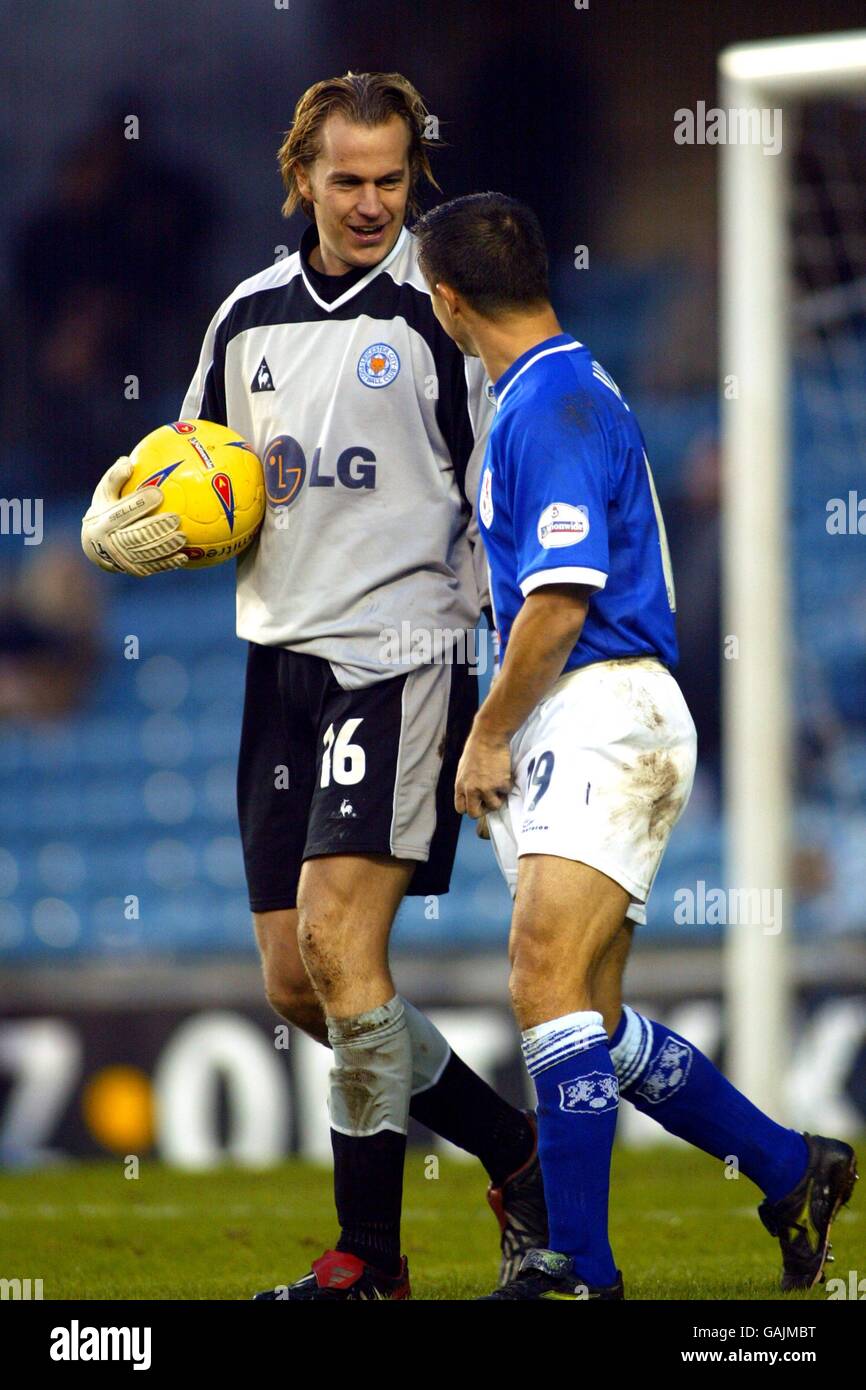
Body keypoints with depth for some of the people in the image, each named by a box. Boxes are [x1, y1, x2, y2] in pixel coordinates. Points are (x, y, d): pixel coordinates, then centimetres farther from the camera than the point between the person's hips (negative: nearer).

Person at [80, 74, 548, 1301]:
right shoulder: (251, 315, 11)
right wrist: (140, 523, 0)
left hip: (398, 657, -7)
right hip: (280, 659, 7)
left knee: (339, 944, -17)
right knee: (295, 983, 5)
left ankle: (370, 1255, -9)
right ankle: (521, 1155, 20)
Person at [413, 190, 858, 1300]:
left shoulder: (551, 404, -13)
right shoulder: (556, 391, 20)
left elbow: (560, 604, -19)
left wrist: (488, 736, -10)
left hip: (601, 713, -11)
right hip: (569, 732, 11)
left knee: (549, 982, -21)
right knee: (589, 1023, 10)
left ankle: (580, 1265, -25)